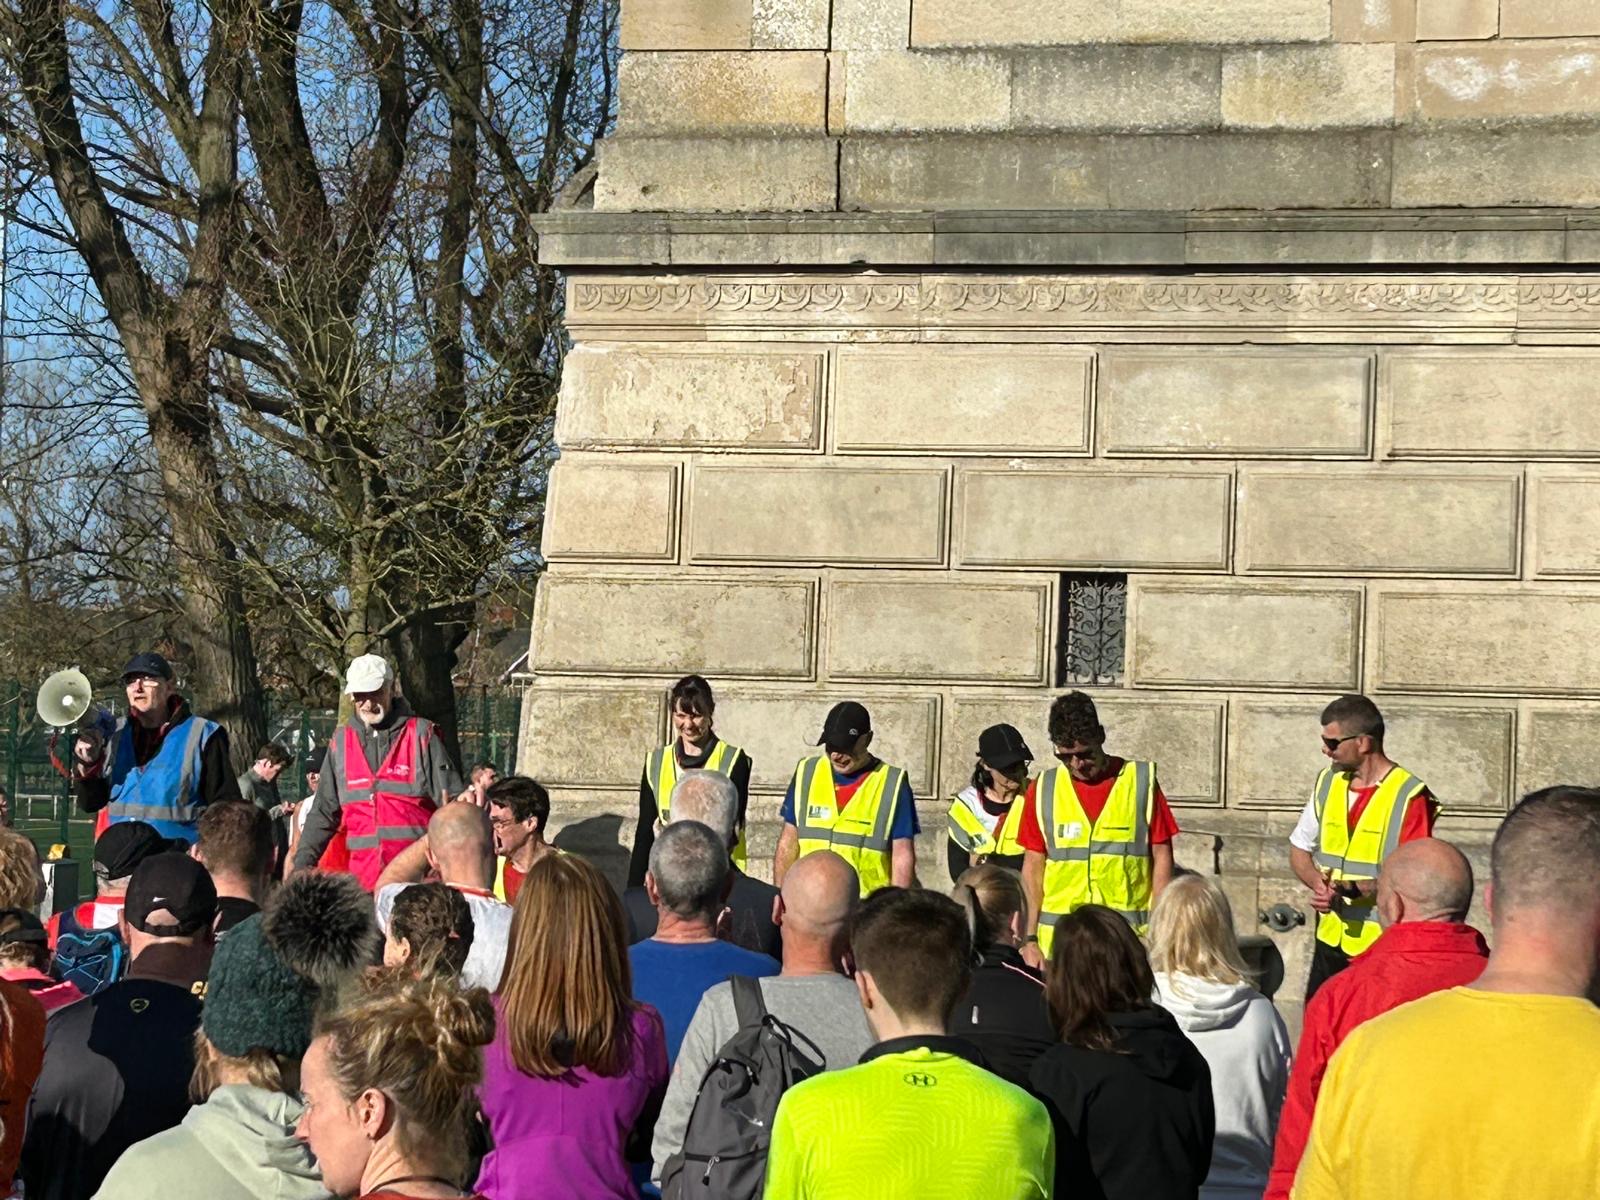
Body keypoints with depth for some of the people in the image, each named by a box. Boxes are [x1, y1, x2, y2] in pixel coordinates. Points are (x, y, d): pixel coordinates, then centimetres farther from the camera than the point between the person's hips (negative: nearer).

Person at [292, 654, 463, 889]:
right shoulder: (341, 742, 16)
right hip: (363, 876, 3)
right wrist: (303, 863, 10)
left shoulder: (421, 735, 5)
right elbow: (324, 812, 19)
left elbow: (452, 800, 2)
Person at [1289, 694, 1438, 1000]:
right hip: (1330, 938, 6)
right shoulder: (1328, 782, 8)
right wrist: (1319, 884, -5)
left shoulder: (1409, 796, -13)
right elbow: (1299, 851, 16)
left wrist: (1356, 890, -27)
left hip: (1384, 946, -6)